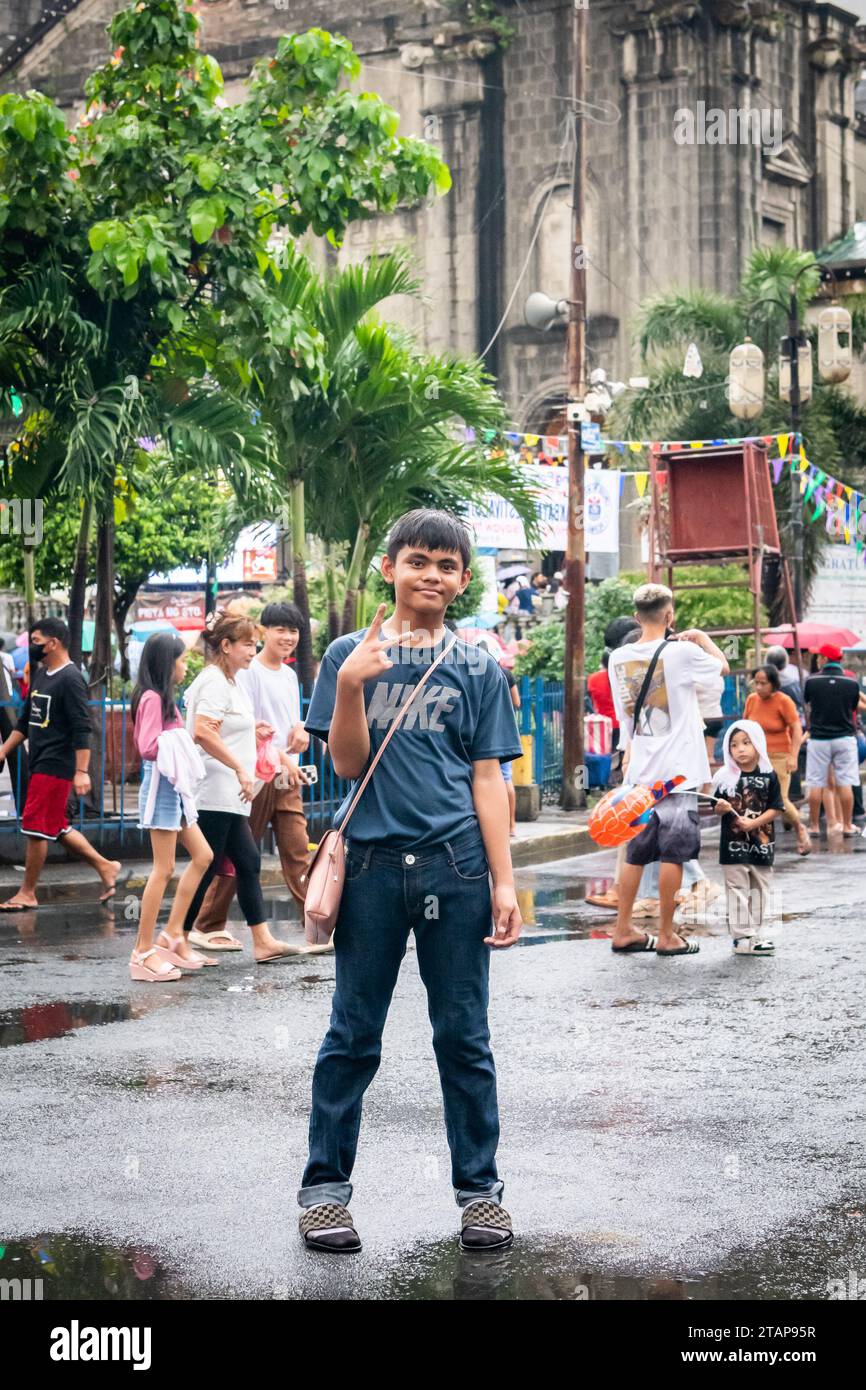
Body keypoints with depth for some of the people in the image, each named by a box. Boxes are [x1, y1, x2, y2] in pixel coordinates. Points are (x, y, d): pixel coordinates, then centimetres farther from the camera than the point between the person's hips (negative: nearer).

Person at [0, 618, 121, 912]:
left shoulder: (70, 679, -14)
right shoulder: (40, 675, 14)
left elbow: (82, 729, -19)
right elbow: (26, 721, 22)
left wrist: (82, 771, -24)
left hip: (56, 766, -9)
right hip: (40, 764, 9)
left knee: (36, 828, -5)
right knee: (57, 827, 13)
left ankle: (27, 893, 3)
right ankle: (105, 866, 23)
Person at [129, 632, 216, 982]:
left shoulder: (163, 698, 15)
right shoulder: (152, 698, -14)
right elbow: (148, 746, -22)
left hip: (174, 785, 10)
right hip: (160, 785, -10)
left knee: (202, 856, 11)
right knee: (164, 869, -8)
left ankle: (173, 934, 14)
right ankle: (143, 951, -3)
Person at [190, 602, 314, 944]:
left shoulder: (290, 675, 16)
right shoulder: (248, 671, -7)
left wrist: (300, 730, 0)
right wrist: (281, 758, -22)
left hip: (288, 778, 7)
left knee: (298, 852, 1)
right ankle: (209, 925, 9)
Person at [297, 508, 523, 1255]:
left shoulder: (478, 667, 7)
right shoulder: (351, 654, 5)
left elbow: (487, 778, 6)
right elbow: (348, 763, 0)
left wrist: (503, 881, 0)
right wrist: (351, 685, -16)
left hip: (454, 864, 1)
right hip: (372, 862, 0)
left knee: (463, 1036, 6)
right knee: (354, 1035, 6)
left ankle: (479, 1187, 16)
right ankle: (326, 1186, 15)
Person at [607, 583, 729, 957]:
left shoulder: (618, 658, 4)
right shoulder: (681, 652, -11)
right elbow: (723, 667, 8)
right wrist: (702, 637, 20)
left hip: (640, 771, 5)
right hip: (678, 771, -5)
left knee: (635, 853, 12)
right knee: (673, 854, 0)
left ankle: (623, 930, 16)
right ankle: (666, 936, 4)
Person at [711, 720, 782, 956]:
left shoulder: (769, 776, -1)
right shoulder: (726, 777, -2)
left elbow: (775, 809, -4)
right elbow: (717, 810, 2)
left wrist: (752, 823, -16)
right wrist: (721, 808, -22)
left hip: (761, 843, 2)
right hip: (734, 845, -2)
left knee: (760, 890, 10)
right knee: (738, 891, 0)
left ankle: (754, 934, 20)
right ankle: (742, 937, 2)